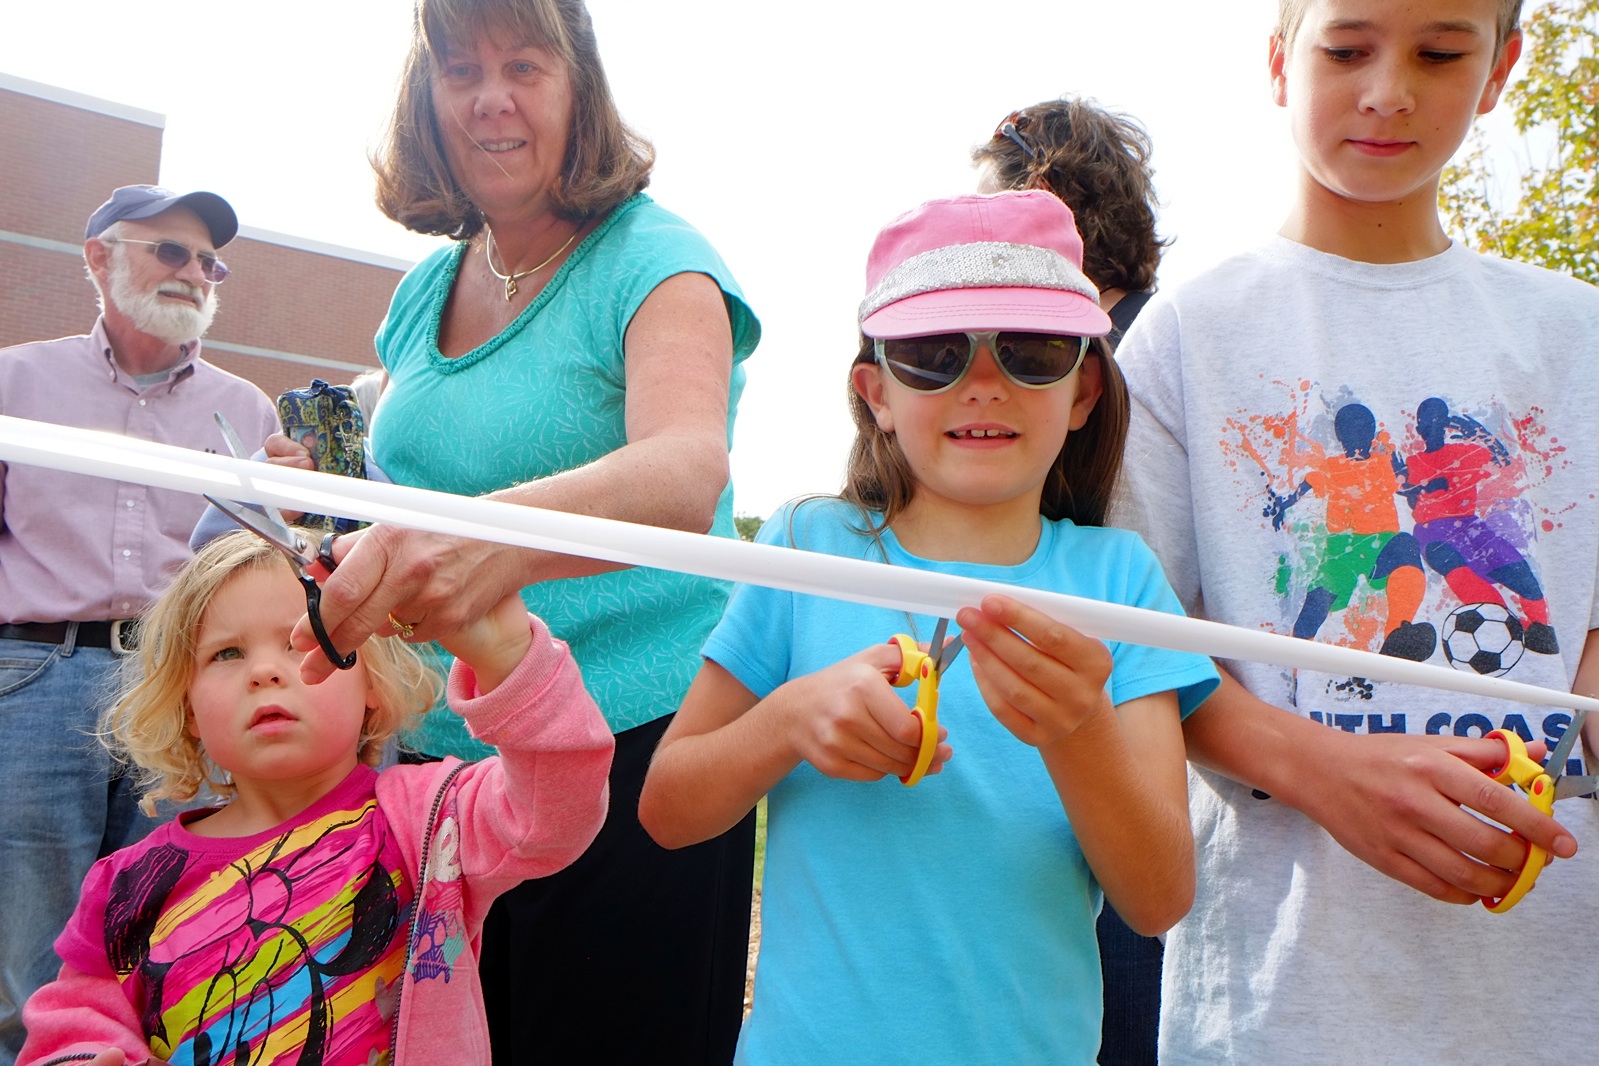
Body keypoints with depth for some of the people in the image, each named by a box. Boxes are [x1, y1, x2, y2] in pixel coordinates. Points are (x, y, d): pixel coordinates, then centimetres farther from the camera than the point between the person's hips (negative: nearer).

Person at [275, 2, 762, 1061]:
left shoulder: (653, 260, -10)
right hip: (439, 757, 7)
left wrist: (504, 532, -49)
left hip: (630, 753, -6)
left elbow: (687, 474, -31)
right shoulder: (424, 292, 10)